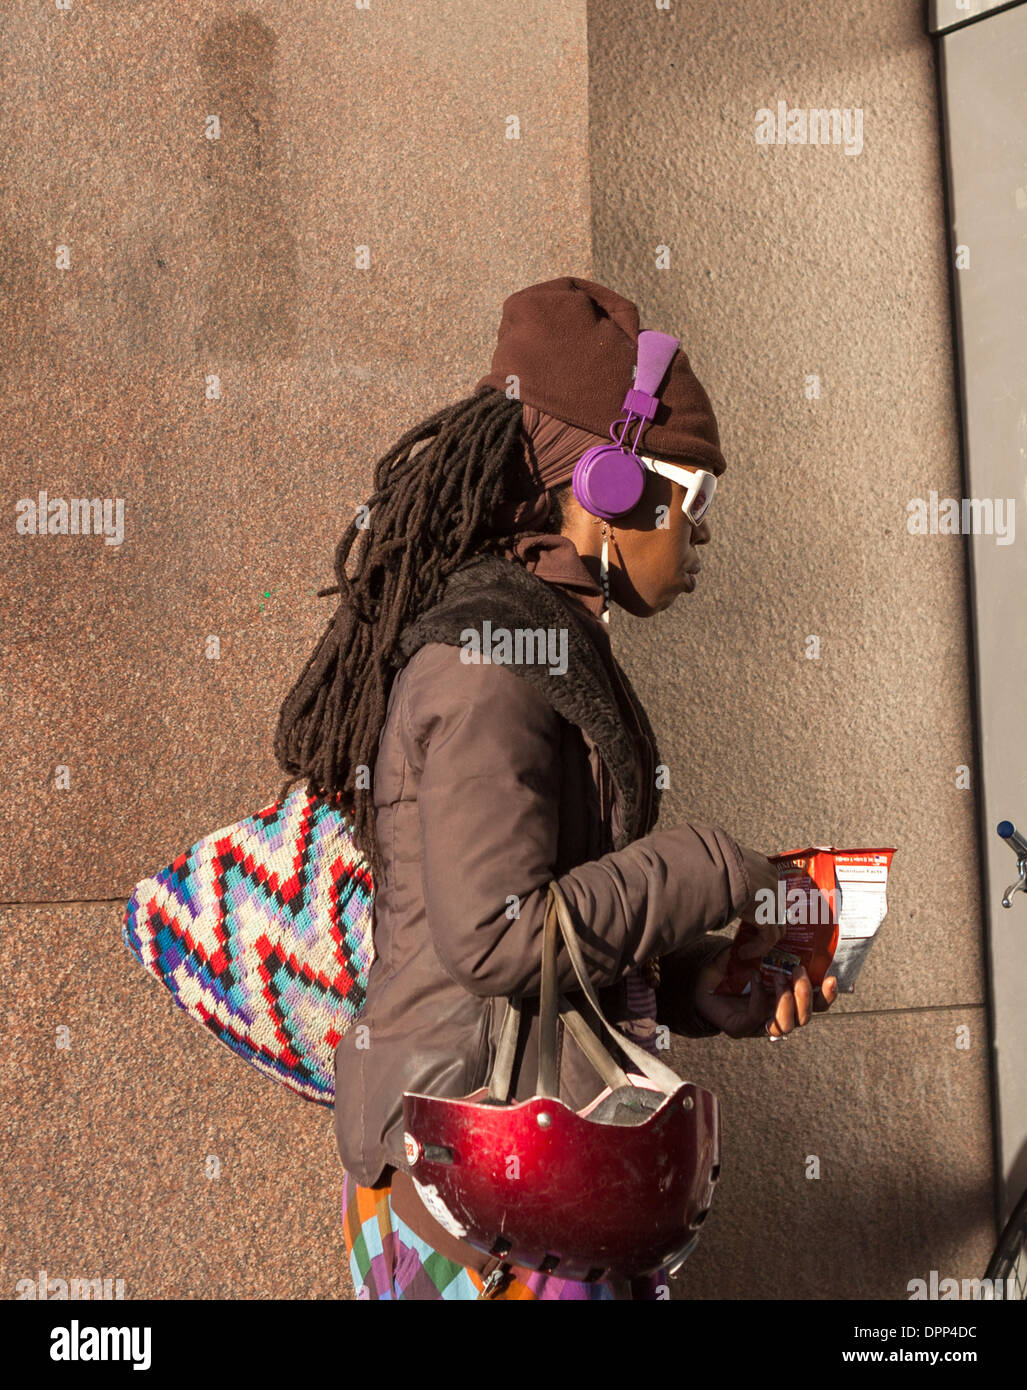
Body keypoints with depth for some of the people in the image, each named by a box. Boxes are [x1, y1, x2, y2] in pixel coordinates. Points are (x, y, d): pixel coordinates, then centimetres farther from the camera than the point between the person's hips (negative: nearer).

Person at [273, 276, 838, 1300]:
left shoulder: (552, 646, 12)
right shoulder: (484, 661, -18)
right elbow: (501, 936, -25)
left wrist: (722, 991, 2)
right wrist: (721, 871, -16)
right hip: (486, 1160, -9)